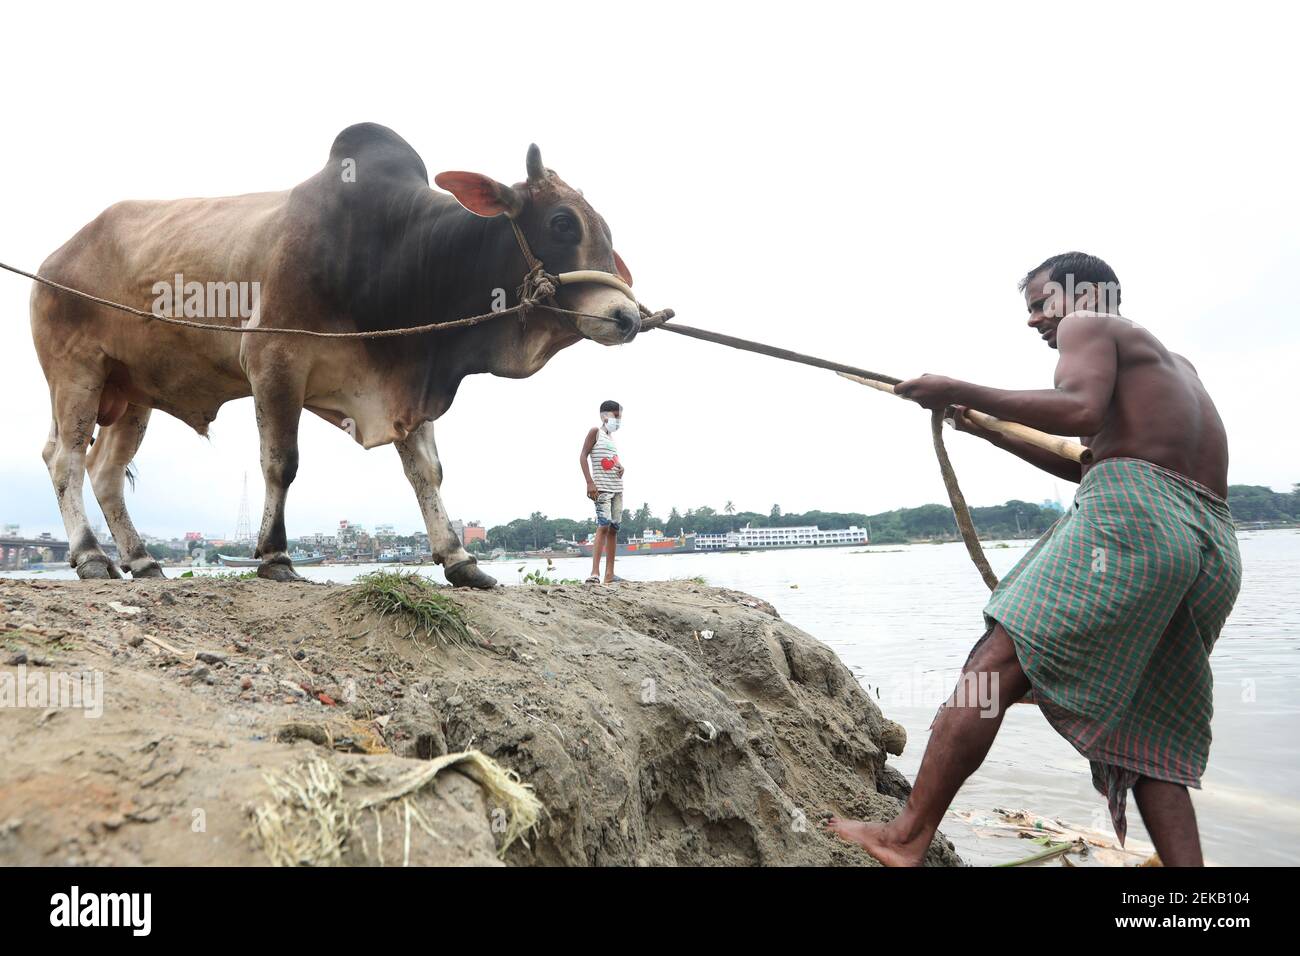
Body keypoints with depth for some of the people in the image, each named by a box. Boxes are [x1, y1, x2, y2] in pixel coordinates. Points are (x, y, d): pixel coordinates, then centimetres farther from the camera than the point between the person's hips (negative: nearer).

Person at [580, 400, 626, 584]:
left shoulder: (611, 437, 20)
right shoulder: (595, 432, -1)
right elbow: (583, 456, -9)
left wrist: (620, 466, 4)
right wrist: (589, 482, -19)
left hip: (617, 488, 8)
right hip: (601, 487, -8)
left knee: (614, 528, 4)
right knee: (603, 525, -20)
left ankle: (609, 574, 6)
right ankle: (595, 573, -24)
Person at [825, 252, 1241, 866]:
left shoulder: (1089, 324, 9)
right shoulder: (1174, 364, 36)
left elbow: (1081, 410, -13)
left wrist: (964, 393, -7)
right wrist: (995, 432, 33)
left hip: (1132, 516, -9)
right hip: (1215, 548, 9)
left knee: (996, 664, -12)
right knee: (1150, 740, 10)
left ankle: (907, 837, -14)